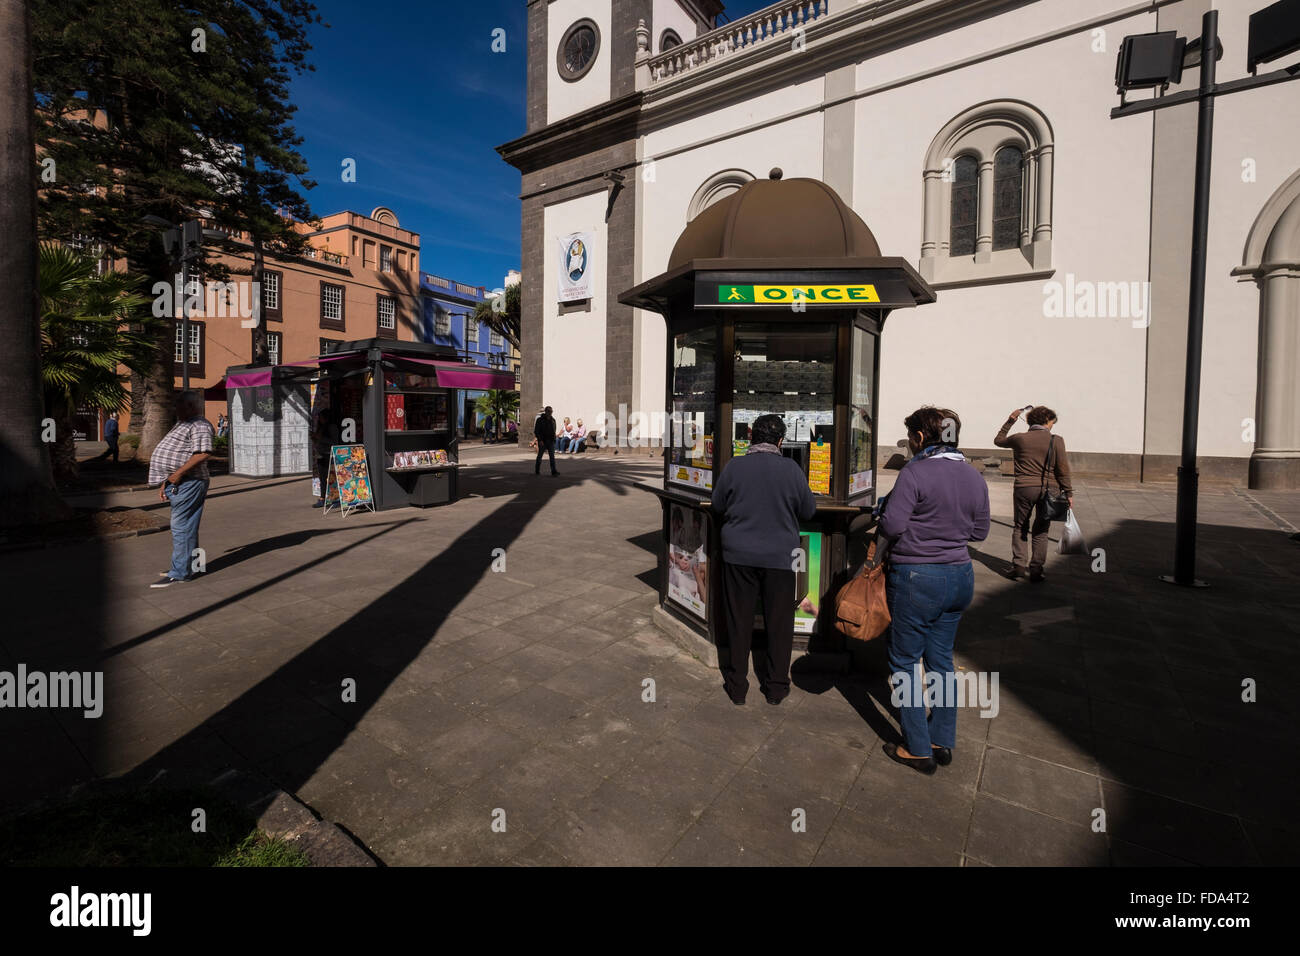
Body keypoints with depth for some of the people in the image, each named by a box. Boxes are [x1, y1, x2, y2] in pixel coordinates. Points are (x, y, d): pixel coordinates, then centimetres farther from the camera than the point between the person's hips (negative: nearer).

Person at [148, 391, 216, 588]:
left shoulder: (199, 426, -12)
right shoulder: (182, 424, 22)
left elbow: (203, 453, -25)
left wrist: (178, 474, -23)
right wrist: (165, 482, 23)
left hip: (188, 483, -11)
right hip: (178, 484, 11)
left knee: (181, 527, -9)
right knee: (183, 527, 16)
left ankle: (179, 573, -5)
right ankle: (184, 566, 26)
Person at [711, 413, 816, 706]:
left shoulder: (734, 466, -6)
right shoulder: (791, 468, -8)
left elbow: (718, 507, 5)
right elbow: (809, 511, 2)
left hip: (739, 554, 1)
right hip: (780, 556, 0)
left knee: (739, 621, 11)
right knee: (779, 623, 13)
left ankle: (737, 687, 22)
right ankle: (776, 687, 25)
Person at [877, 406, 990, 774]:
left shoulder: (915, 472, -17)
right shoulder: (974, 477, 6)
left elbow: (891, 525, -20)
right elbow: (979, 531, 13)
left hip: (917, 577, -7)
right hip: (960, 576, 7)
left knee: (905, 661, 8)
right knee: (941, 658, 19)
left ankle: (918, 750, 18)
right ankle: (943, 742, 31)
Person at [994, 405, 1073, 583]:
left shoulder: (1019, 438, -1)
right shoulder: (1056, 440, -4)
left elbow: (999, 440, 20)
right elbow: (1063, 470, -3)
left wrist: (1010, 420, 24)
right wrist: (1068, 493, 4)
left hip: (1024, 488, 0)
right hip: (1049, 490, 0)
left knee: (1020, 528, 13)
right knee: (1040, 531, 10)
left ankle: (1018, 567, 9)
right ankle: (1036, 571, 12)